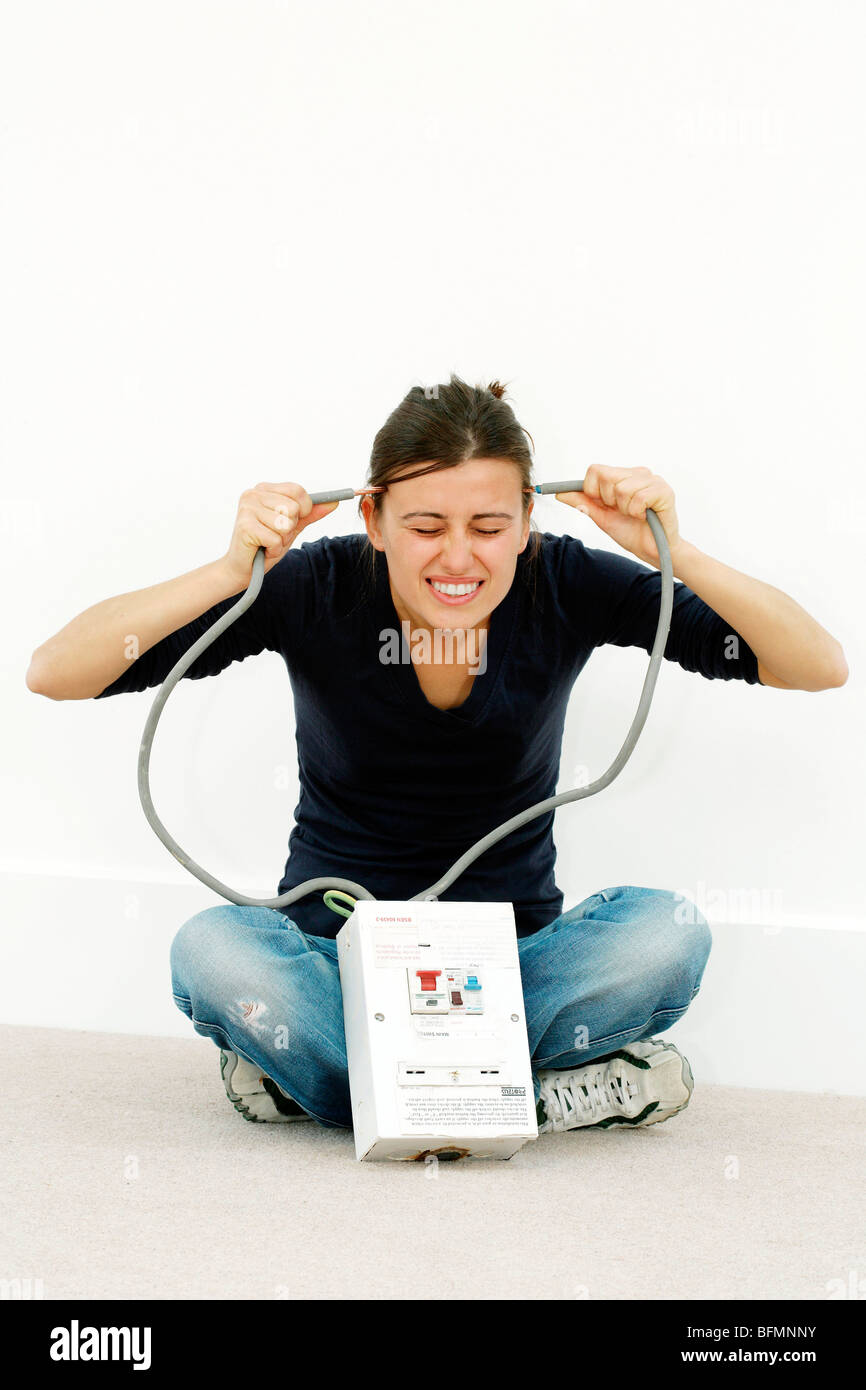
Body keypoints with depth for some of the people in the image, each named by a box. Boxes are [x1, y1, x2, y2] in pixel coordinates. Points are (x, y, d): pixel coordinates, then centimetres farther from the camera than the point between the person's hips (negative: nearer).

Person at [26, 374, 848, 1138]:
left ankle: (309, 1075, -20)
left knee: (667, 931, -27)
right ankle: (554, 1092, -24)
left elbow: (820, 669, -13)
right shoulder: (317, 591, -14)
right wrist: (231, 571, -32)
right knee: (211, 948, -32)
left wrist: (677, 557, -27)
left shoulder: (564, 586, -11)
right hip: (336, 959, -1)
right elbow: (54, 674, -20)